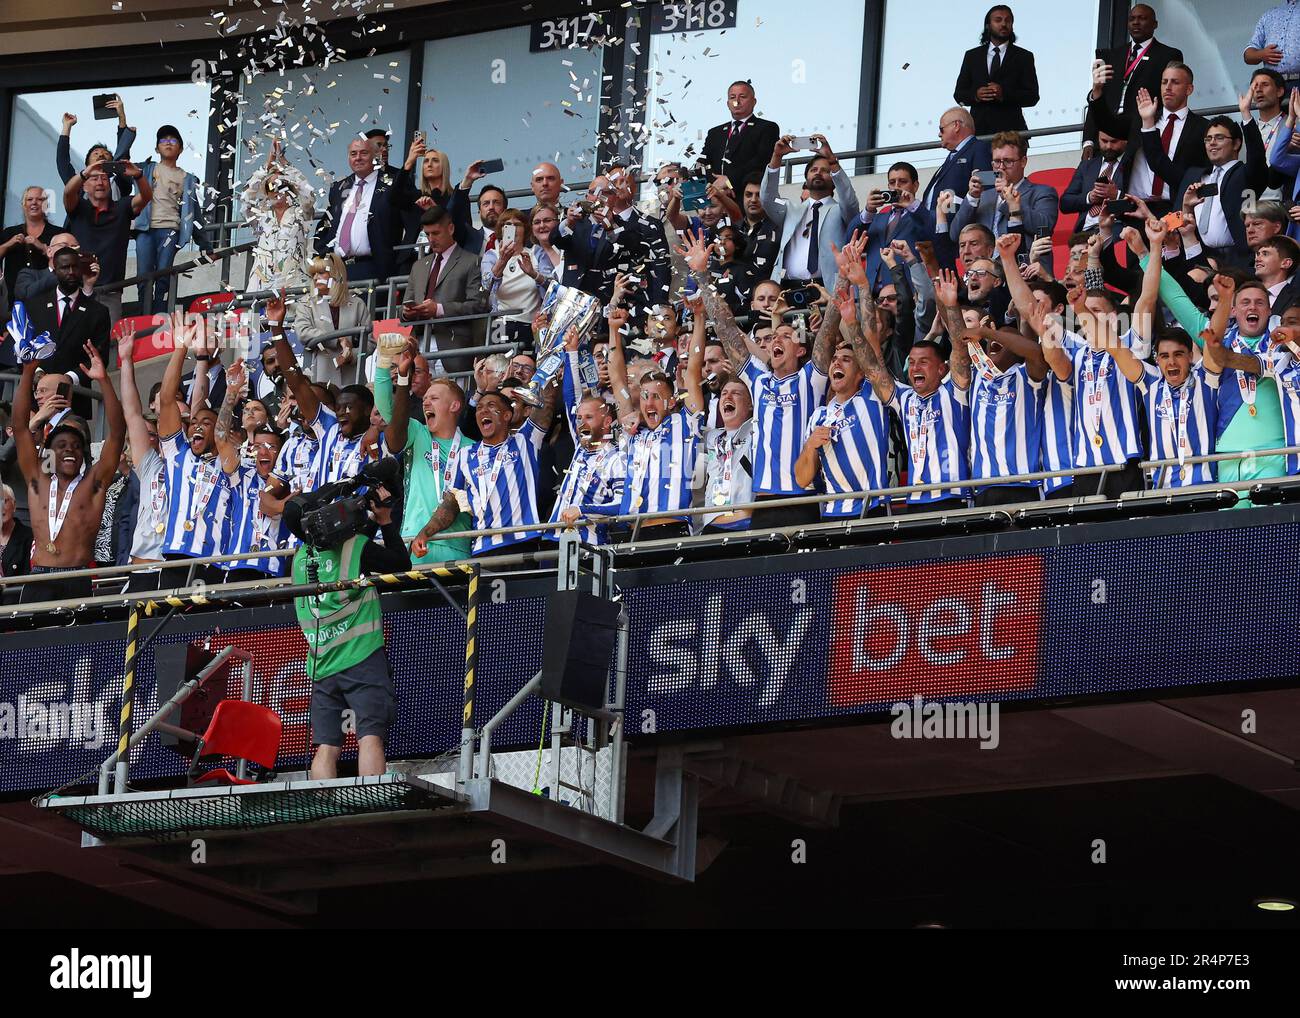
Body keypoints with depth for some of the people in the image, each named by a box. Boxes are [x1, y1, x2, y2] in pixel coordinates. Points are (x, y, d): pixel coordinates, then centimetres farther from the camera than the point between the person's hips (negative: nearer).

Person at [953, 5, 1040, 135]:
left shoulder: (1024, 57, 9)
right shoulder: (972, 56, 16)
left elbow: (1032, 97, 2)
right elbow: (959, 94, 13)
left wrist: (1004, 94, -15)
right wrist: (975, 95, -9)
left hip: (1010, 130, -1)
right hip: (979, 128, 1)